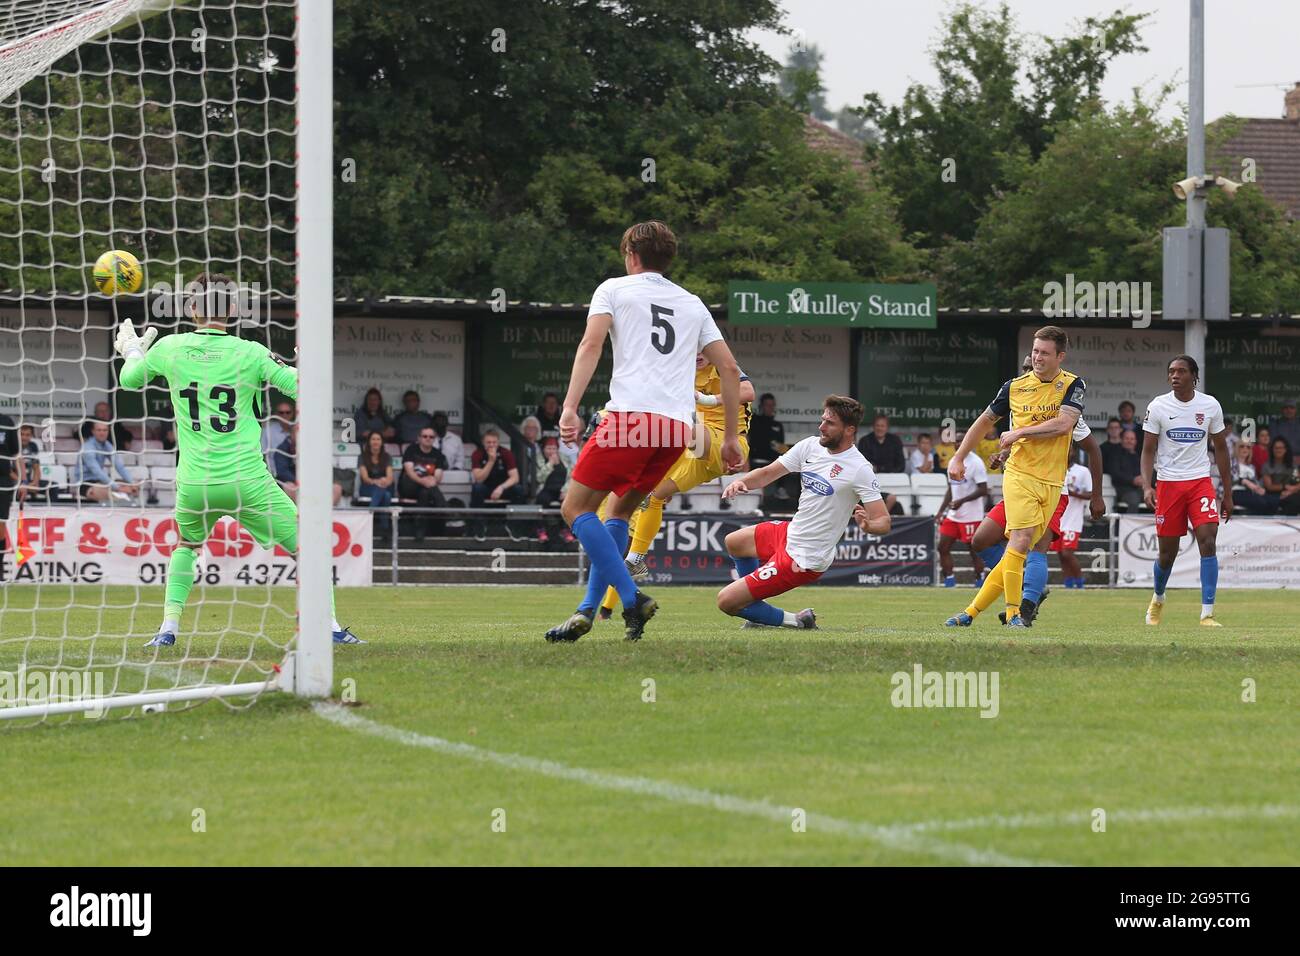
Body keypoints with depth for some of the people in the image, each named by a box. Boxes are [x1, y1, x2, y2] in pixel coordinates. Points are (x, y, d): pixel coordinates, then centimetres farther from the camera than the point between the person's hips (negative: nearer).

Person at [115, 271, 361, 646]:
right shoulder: (250, 353, -6)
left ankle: (169, 627, 18)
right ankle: (331, 627, 2)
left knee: (186, 546, 30)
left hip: (194, 485, 3)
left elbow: (129, 379, 19)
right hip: (247, 483, -3)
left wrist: (133, 351, 40)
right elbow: (303, 388, -5)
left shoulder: (169, 348, 1)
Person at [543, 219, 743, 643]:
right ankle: (588, 609, 9)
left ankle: (633, 599, -15)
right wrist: (731, 437, 23)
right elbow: (729, 368, 20)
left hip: (630, 417, -6)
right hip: (679, 427, 6)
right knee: (620, 511, 19)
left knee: (577, 508, 0)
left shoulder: (614, 289, 11)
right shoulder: (693, 304, 25)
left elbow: (591, 344, -5)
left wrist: (570, 407, -14)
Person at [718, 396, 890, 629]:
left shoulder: (860, 469, -24)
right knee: (733, 542, 35)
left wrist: (868, 525, -45)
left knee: (726, 601, -9)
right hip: (790, 532, 9)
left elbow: (884, 522, -22)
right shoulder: (811, 446, -3)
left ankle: (794, 620, 5)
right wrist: (741, 481, -17)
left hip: (803, 559, -9)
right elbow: (768, 473, 4)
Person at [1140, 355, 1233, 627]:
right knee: (1167, 552, 5)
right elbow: (1148, 450, 0)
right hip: (1168, 483, 0)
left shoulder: (1210, 406, 1)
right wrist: (1147, 486, -16)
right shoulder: (1158, 406, -3)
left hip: (1200, 481, 1)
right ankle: (1158, 599, 37)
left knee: (1208, 542, -17)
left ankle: (1207, 613, -16)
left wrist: (1228, 493, 11)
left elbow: (1220, 448, 11)